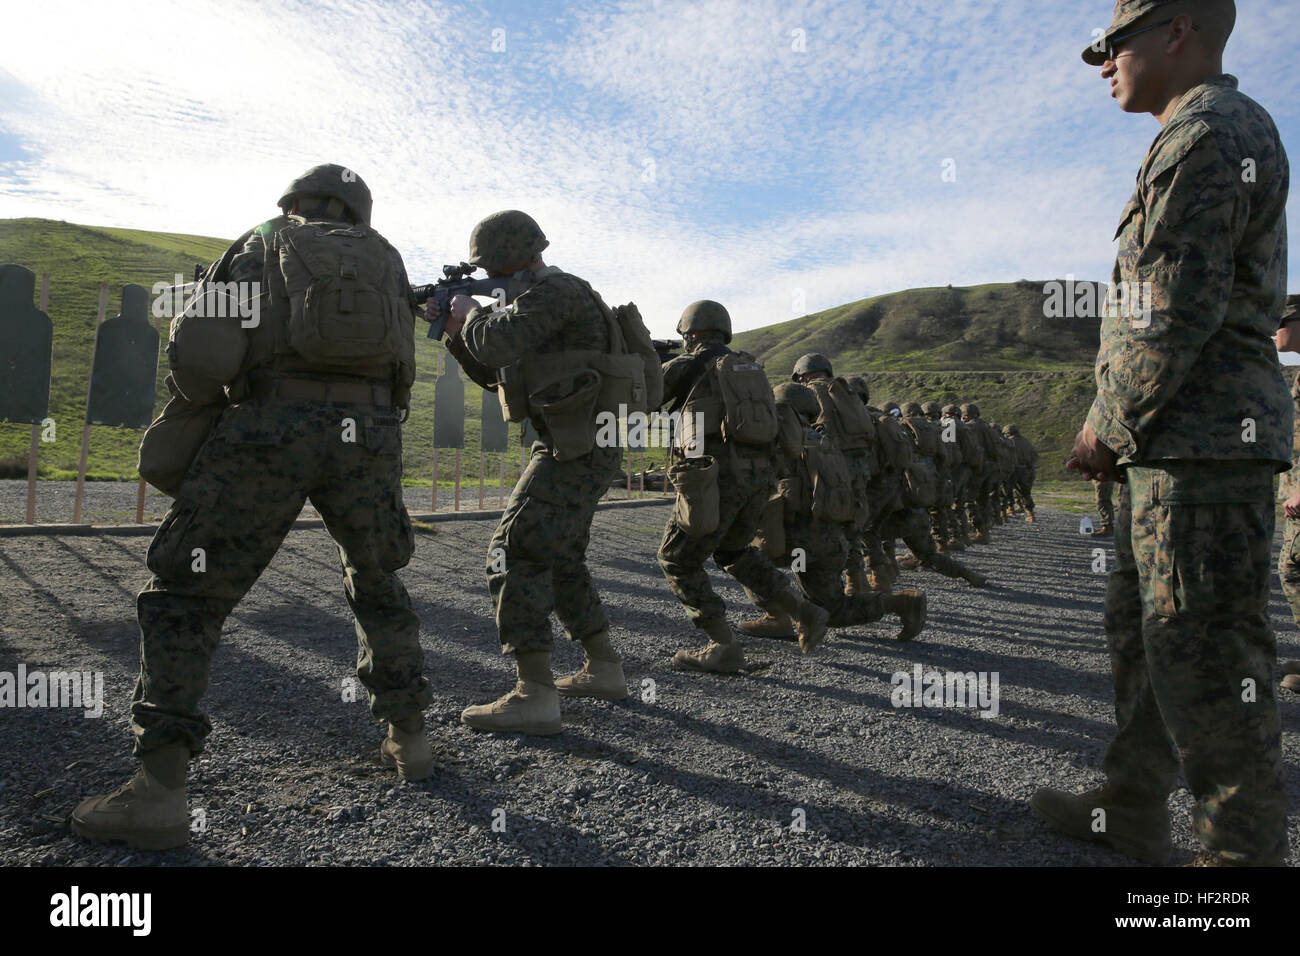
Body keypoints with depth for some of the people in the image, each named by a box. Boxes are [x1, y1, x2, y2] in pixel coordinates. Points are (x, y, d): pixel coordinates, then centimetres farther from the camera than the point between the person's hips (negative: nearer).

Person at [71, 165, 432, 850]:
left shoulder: (257, 248, 16)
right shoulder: (385, 260, 25)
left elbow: (198, 352, 2)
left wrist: (211, 400, 22)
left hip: (272, 432, -3)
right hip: (368, 436, 3)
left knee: (183, 598, 7)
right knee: (377, 586, 25)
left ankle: (158, 793, 0)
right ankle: (409, 738, 26)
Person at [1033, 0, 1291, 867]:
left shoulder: (1206, 133, -10)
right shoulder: (1221, 137, 24)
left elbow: (1174, 315, -19)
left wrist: (1109, 427, -8)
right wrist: (1123, 431, 17)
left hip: (1205, 440, -11)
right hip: (1183, 441, 11)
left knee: (1202, 651, -6)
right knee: (1142, 630, 15)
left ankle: (1245, 850, 6)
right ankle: (1133, 815, 27)